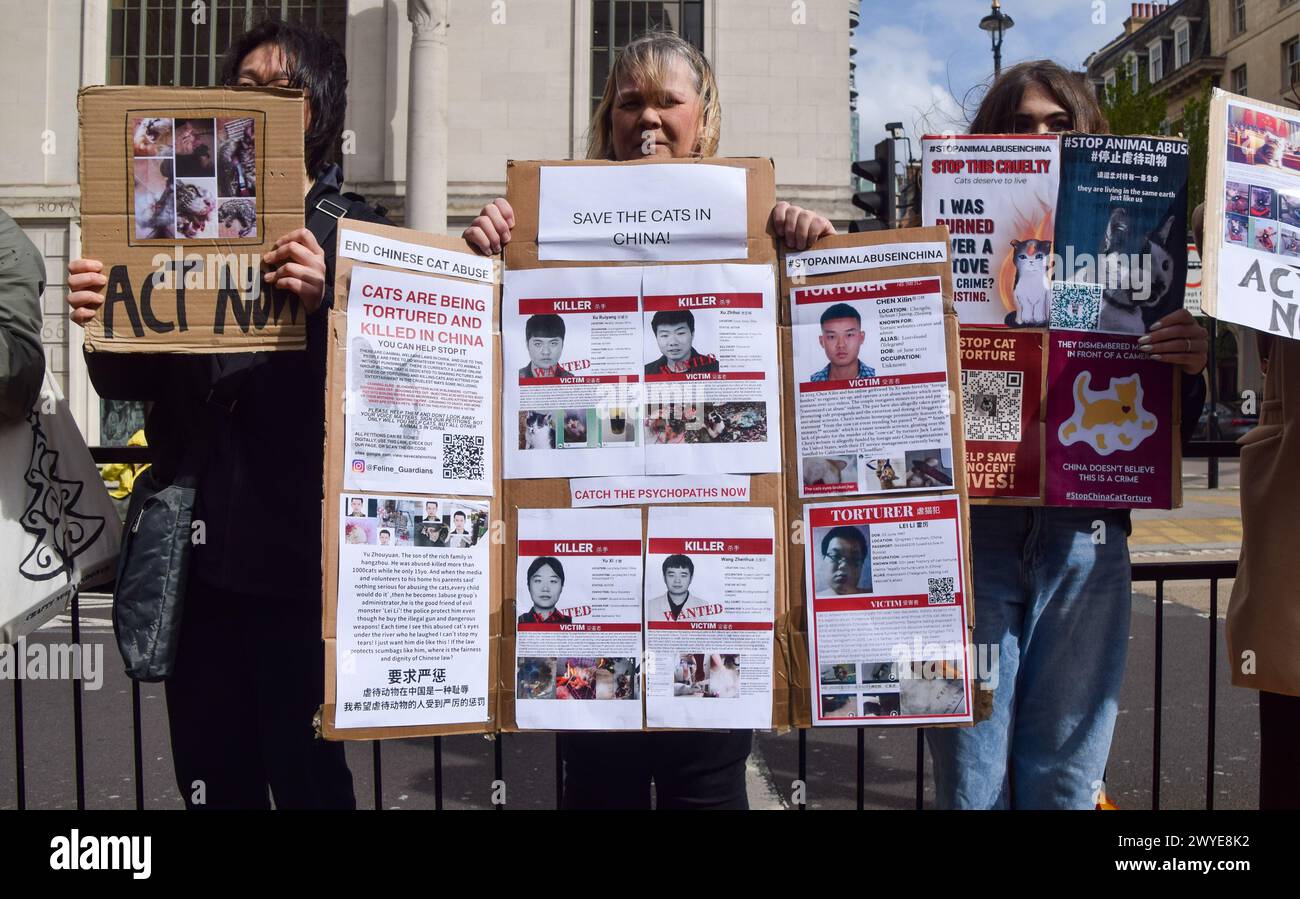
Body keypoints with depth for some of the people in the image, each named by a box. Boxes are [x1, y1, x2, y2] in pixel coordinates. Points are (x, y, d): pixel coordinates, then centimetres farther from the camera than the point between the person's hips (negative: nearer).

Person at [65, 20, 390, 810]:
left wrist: (322, 302, -30)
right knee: (210, 778, 13)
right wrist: (104, 324, -8)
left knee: (305, 773, 4)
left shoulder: (353, 233, -2)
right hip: (200, 547, 5)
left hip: (295, 551, -4)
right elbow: (132, 383, 12)